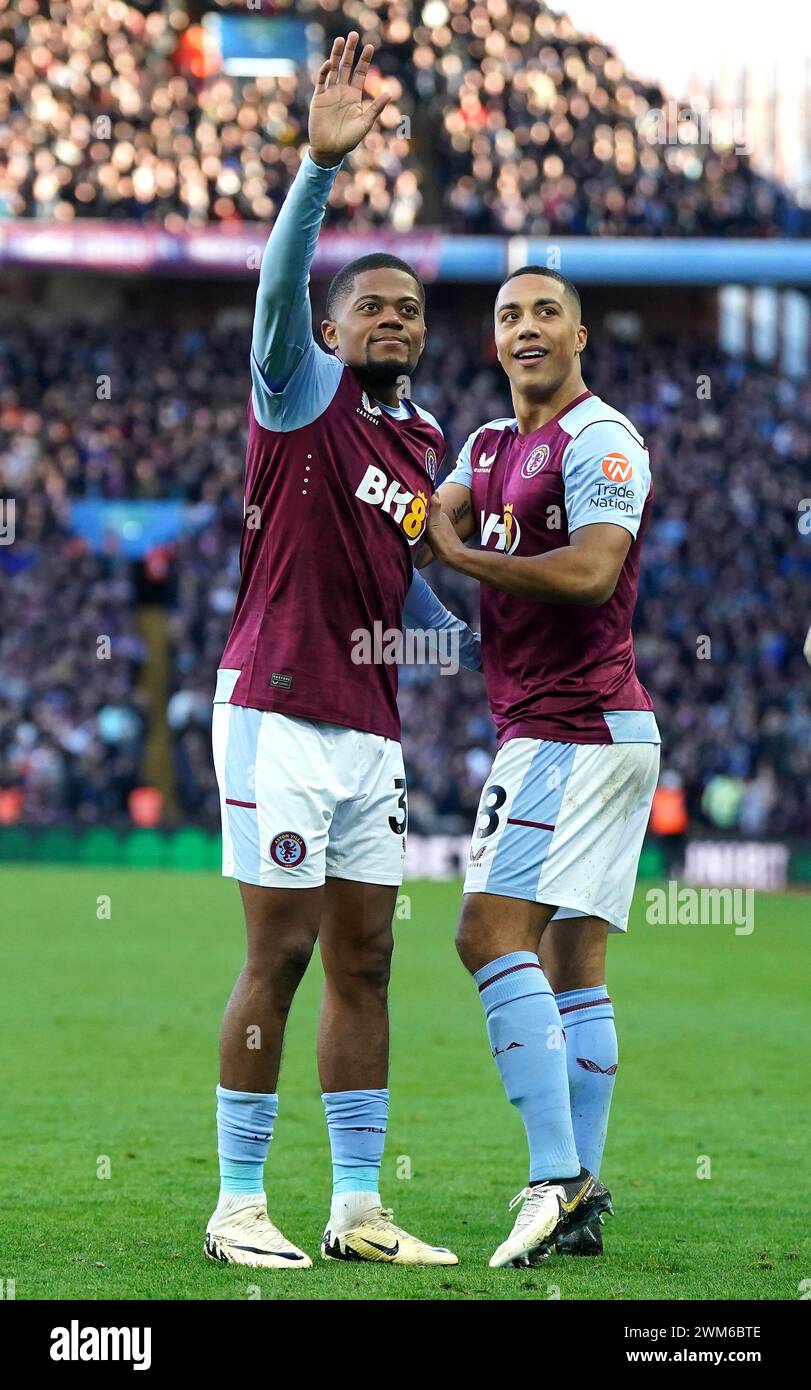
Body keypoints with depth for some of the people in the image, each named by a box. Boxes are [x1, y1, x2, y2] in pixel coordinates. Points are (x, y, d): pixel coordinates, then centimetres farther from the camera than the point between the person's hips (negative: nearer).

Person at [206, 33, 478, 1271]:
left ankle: (358, 1205, 13)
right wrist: (322, 164, -36)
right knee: (279, 957, -5)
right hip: (279, 716, -7)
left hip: (372, 726, 7)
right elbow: (279, 287, -24)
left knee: (363, 963, 8)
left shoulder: (424, 444, 16)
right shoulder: (304, 392, -4)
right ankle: (239, 1204, 2)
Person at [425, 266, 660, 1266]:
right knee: (573, 963, 7)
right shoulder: (490, 446, 21)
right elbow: (432, 524, 10)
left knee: (492, 932, -17)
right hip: (608, 734, 10)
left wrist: (463, 555, -13)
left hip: (569, 727, -10)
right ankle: (581, 1200, 7)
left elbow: (591, 572, -22)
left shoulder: (600, 440, -9)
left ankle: (554, 1176, -22)